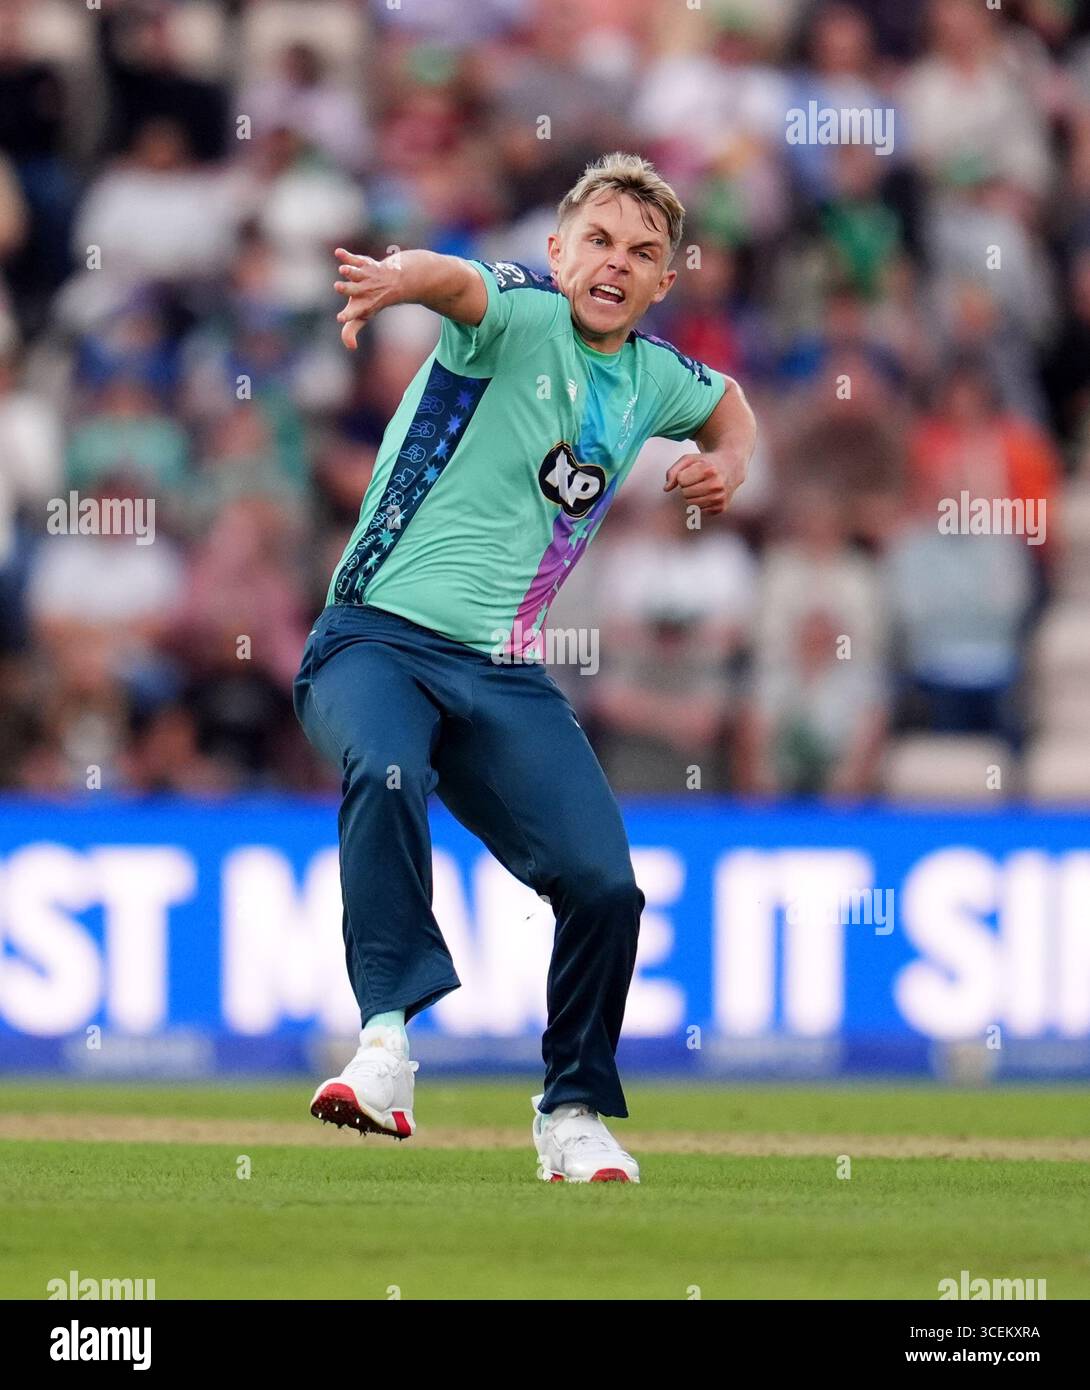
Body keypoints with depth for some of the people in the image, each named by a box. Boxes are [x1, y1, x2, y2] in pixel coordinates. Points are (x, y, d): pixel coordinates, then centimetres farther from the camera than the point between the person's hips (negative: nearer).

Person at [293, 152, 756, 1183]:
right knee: (389, 775, -37)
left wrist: (725, 464, 13)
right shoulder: (520, 316, -6)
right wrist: (404, 278, -56)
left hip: (506, 679, 5)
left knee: (604, 882, -7)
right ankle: (388, 1040, -36)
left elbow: (729, 403, 37)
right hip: (378, 640, -5)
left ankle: (573, 1116, 15)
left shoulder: (652, 379, 13)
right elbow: (462, 285, -31)